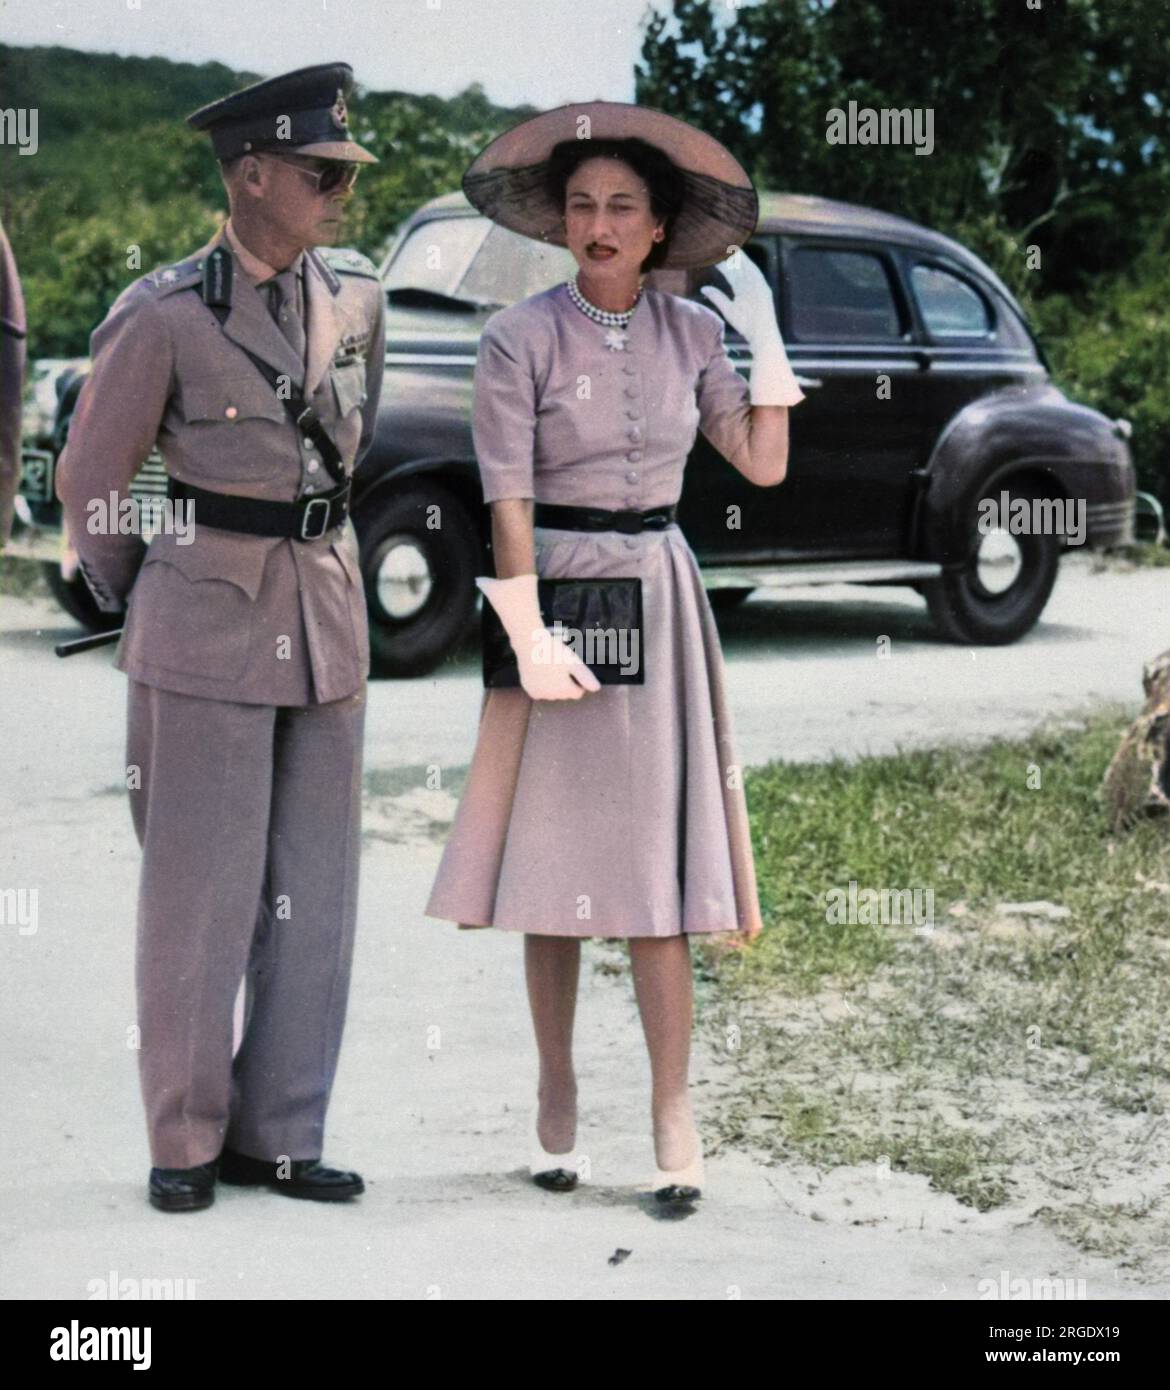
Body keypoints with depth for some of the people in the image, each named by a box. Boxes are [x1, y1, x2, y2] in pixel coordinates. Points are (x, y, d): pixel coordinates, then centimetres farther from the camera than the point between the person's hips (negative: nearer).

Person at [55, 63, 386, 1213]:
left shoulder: (356, 297, 6)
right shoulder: (165, 316, -10)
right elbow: (89, 480, 2)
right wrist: (131, 601, 13)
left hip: (329, 612, 5)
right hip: (207, 622, -5)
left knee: (315, 889, 7)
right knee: (201, 890, 0)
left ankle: (278, 1136, 17)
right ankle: (185, 1140, 13)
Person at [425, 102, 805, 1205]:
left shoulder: (691, 332, 6)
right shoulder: (521, 337, -5)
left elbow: (763, 464, 6)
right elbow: (507, 499, -10)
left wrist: (765, 335, 0)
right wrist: (529, 637, -17)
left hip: (659, 597, 2)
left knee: (654, 860, 0)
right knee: (553, 857, 3)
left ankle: (672, 1110, 3)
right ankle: (556, 1093, 15)